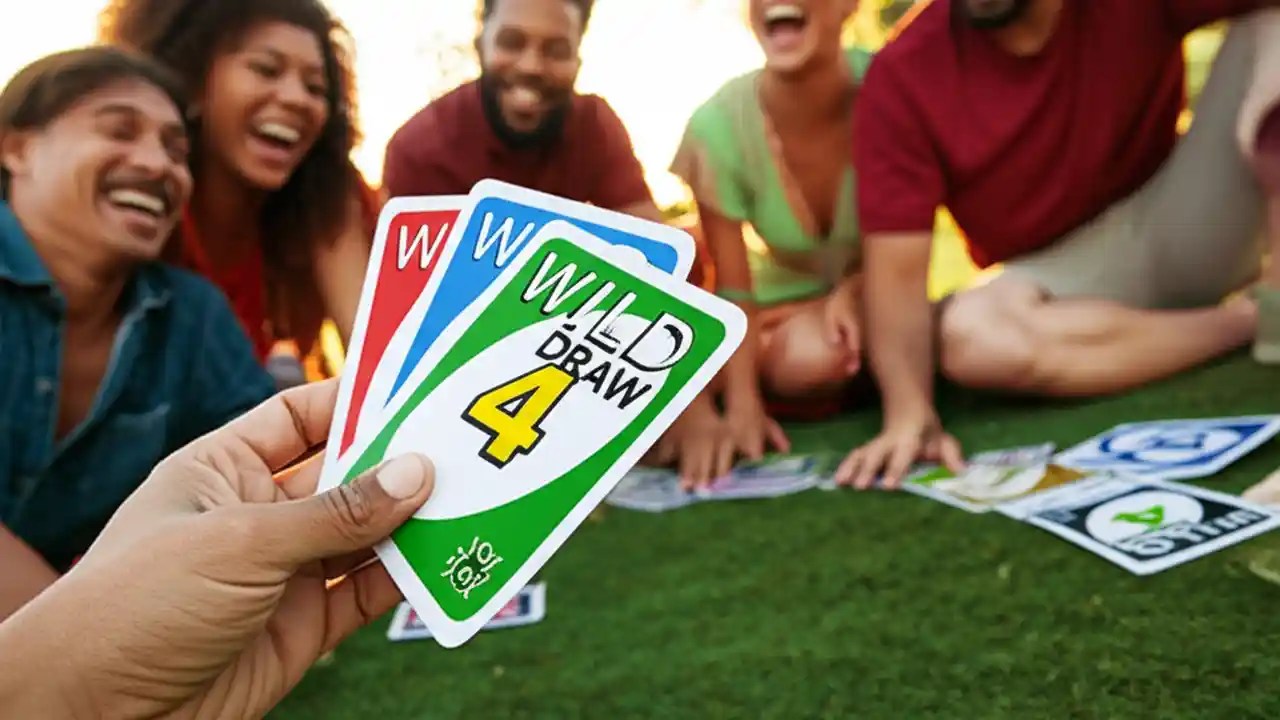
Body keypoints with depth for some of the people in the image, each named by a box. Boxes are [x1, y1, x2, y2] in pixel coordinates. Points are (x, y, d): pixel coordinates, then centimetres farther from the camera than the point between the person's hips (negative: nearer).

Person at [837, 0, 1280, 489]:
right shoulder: (903, 76, -17)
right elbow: (899, 269, -22)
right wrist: (909, 411, -36)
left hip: (1182, 233, 1)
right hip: (1061, 275, -1)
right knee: (966, 333, -35)